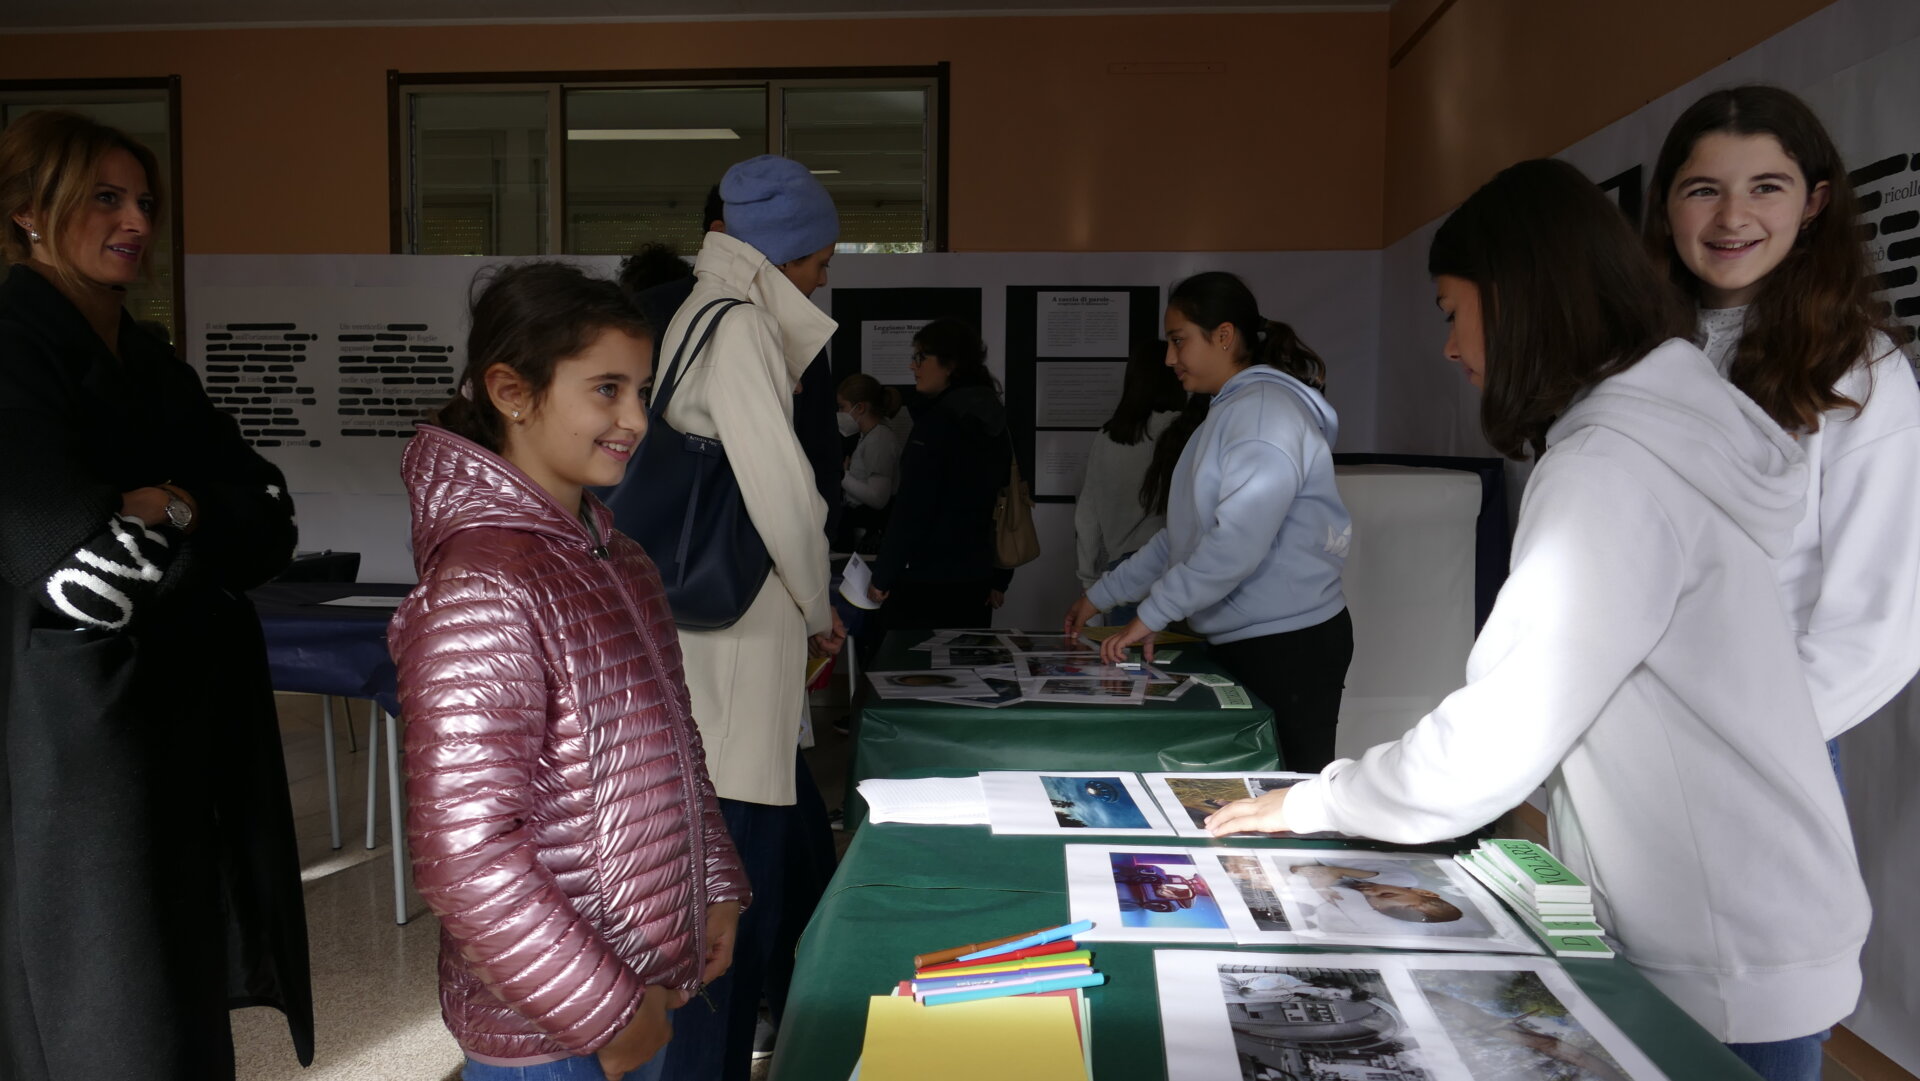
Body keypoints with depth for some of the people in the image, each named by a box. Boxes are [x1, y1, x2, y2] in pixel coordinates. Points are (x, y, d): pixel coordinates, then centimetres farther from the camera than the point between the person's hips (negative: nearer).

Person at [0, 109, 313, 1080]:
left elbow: (270, 526, 5)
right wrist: (189, 515, -5)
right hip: (78, 735, -7)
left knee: (188, 997, 14)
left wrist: (165, 508, -13)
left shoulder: (153, 366, 12)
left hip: (197, 717, 7)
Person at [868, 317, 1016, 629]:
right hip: (976, 581, 8)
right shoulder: (995, 422, 11)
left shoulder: (938, 420, -13)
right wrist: (999, 580, 21)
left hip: (925, 585, -8)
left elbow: (911, 508, -17)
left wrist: (882, 578, -12)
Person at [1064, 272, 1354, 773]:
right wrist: (1101, 595, 16)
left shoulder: (1267, 408, -13)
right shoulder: (1227, 414, 18)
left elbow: (1238, 541, -24)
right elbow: (1182, 537, 19)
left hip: (1290, 645, -9)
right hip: (1240, 640, 9)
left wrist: (1151, 614, -18)